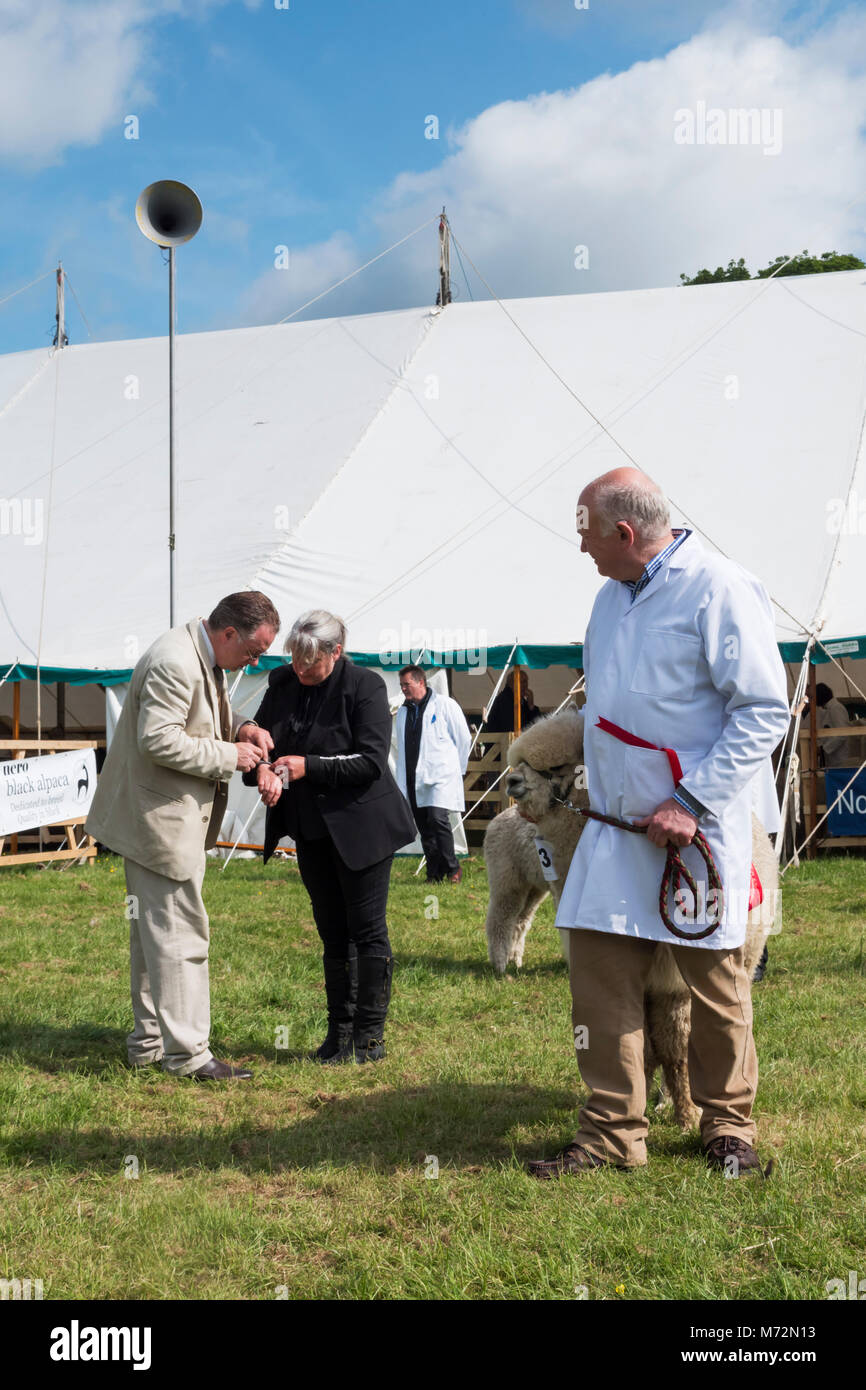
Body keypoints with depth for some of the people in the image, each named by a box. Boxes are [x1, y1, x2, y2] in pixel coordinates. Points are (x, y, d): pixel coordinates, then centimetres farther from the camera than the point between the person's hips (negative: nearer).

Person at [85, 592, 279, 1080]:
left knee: (154, 930, 18)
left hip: (174, 816, 11)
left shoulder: (207, 659, 10)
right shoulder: (174, 663, -23)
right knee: (180, 933, -6)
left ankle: (149, 1041, 28)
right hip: (160, 819, -11)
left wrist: (240, 727, 4)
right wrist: (229, 756, -20)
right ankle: (187, 1053, 0)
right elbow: (159, 740, -28)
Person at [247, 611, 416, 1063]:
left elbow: (370, 761, -18)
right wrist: (262, 769, -18)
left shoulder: (365, 686, -13)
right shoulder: (282, 682, 2)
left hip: (360, 828, -5)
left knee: (367, 929, 0)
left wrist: (309, 767, -22)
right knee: (331, 930, 12)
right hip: (312, 830, 6)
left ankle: (370, 1034, 9)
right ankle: (339, 1030, 21)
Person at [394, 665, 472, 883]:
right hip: (414, 781, 6)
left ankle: (452, 869, -6)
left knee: (438, 819, -19)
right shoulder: (403, 712, 15)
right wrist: (402, 782, 13)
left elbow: (464, 738, 3)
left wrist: (455, 768, 7)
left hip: (441, 777, -6)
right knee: (424, 827, 5)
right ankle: (434, 874, 11)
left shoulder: (445, 705, -1)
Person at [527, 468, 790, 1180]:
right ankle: (613, 1130, 13)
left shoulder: (719, 589, -11)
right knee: (601, 975, 2)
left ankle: (729, 1125, 24)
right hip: (614, 825, 7)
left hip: (696, 828, -6)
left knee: (716, 981, 6)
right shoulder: (611, 598, 14)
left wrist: (692, 801, -19)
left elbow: (764, 712, -15)